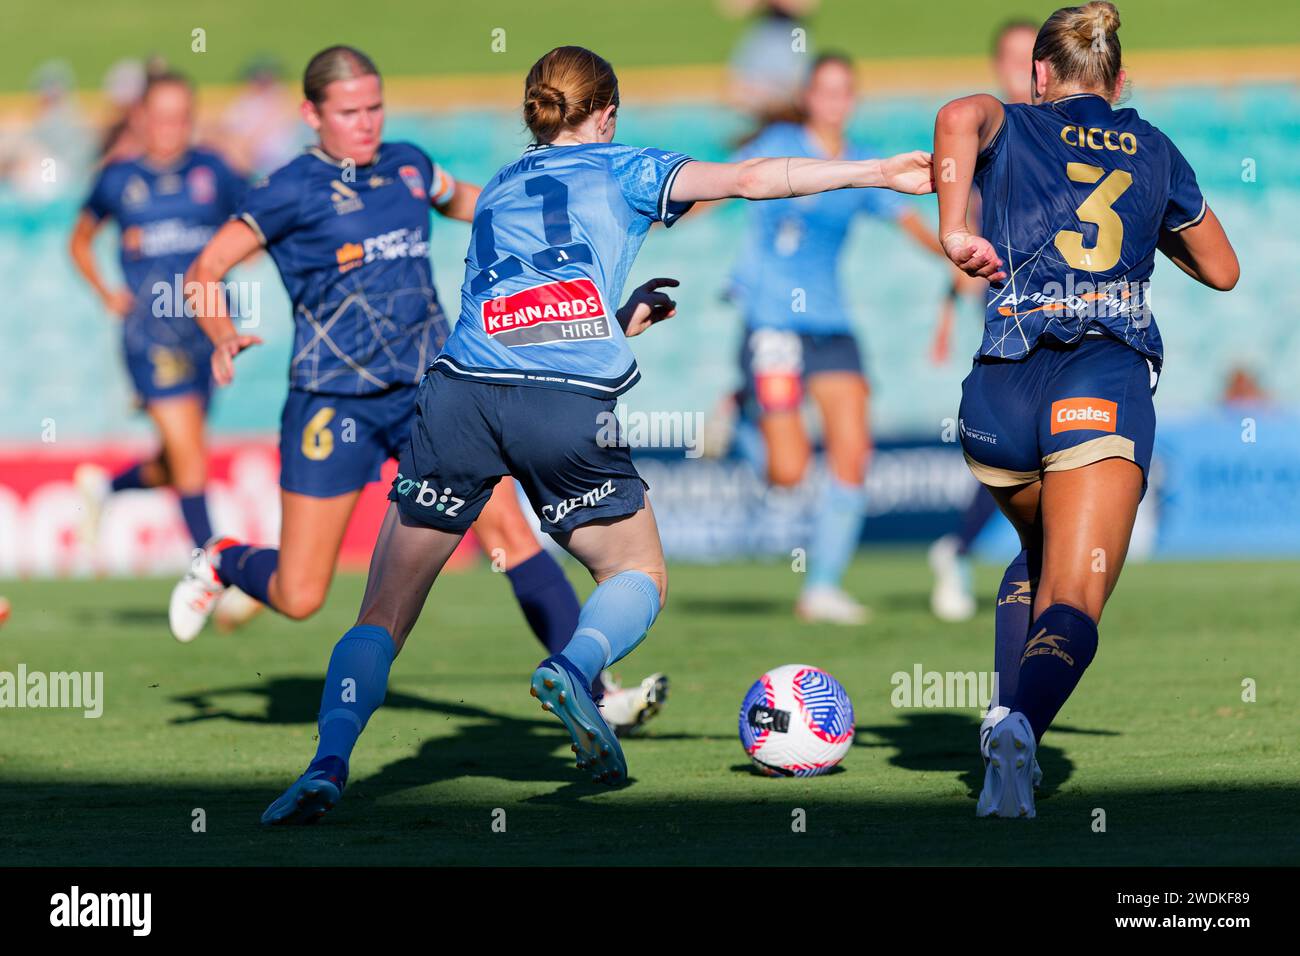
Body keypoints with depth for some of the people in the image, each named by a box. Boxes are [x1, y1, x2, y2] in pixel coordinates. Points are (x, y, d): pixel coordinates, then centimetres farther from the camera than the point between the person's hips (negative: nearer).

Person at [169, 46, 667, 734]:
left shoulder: (408, 167, 9)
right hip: (332, 400, -4)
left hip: (425, 391, 4)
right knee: (298, 598, 1)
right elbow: (202, 275, -5)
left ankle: (589, 688, -15)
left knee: (507, 525, -14)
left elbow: (465, 202, 31)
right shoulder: (292, 192, -6)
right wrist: (223, 336, -24)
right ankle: (223, 562, 36)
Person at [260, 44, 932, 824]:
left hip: (462, 392, 3)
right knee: (642, 575, 18)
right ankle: (575, 668, -14)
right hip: (570, 406, -3)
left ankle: (329, 766, -16)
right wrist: (880, 172, 13)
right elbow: (747, 179, 9)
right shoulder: (619, 171, 19)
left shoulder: (496, 191, 30)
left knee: (385, 613, 6)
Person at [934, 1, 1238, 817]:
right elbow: (1223, 270, 32)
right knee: (1073, 601, -12)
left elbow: (960, 116, -13)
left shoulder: (1013, 128, 14)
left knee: (1037, 559, 30)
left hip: (1005, 384, 1)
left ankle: (1009, 713, 11)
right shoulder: (1156, 151, 20)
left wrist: (953, 230, -8)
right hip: (1112, 381, -1)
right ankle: (1021, 727, -42)